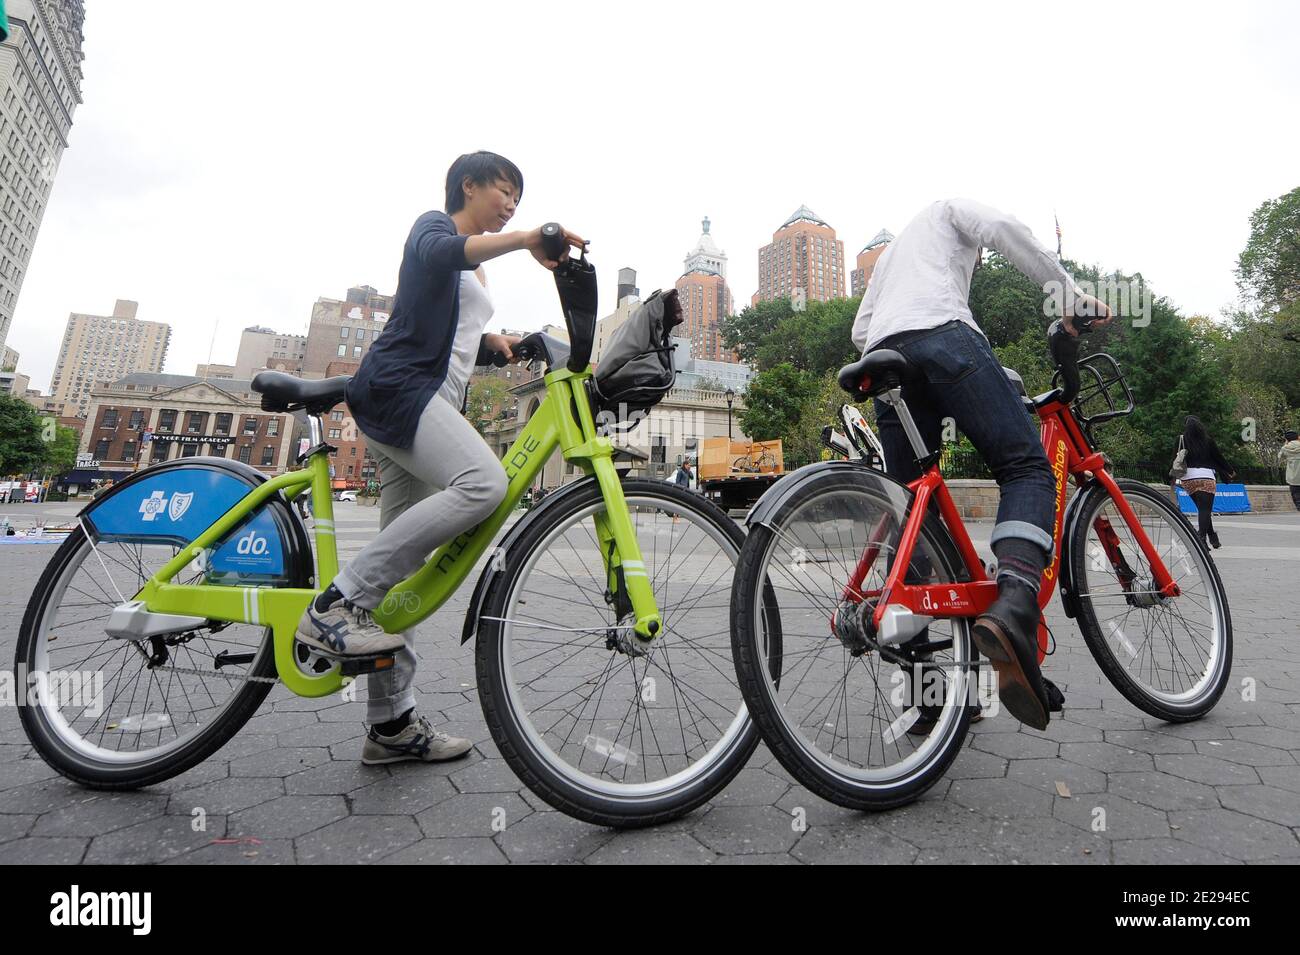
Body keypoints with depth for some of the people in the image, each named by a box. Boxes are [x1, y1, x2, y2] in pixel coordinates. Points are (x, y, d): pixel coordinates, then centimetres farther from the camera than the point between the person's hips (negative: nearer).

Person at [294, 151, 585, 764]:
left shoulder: (475, 272, 31)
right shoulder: (432, 226, 7)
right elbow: (440, 252, -19)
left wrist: (499, 342, 5)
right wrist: (523, 240, -34)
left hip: (431, 402, 9)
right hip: (396, 386, -8)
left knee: (405, 559, 2)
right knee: (483, 483, -34)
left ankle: (391, 723, 5)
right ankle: (337, 603, -23)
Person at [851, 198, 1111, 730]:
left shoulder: (888, 255, 45)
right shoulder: (949, 209, 29)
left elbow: (860, 332, 31)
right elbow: (1002, 227, 5)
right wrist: (1067, 292, 4)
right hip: (941, 333, -5)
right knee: (1026, 468, -8)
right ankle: (1014, 608, -36)